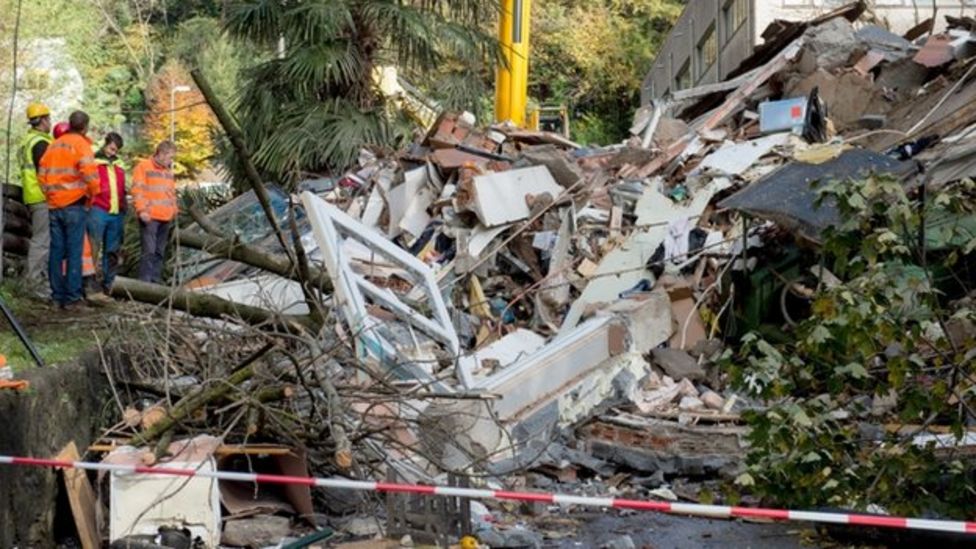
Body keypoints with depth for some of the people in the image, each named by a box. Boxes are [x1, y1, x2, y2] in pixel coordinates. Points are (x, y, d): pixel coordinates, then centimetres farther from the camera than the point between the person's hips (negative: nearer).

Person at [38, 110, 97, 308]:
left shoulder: (54, 145, 12)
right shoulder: (81, 145, -7)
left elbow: (42, 174, 11)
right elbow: (90, 173, -19)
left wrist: (49, 195, 18)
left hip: (54, 206, 6)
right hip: (74, 205, -6)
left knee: (56, 250, 9)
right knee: (74, 251, -3)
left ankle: (57, 295, 12)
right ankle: (72, 296, -3)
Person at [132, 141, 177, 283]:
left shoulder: (168, 170, 21)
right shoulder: (143, 167, -4)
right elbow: (138, 190, -11)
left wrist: (174, 210, 16)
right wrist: (142, 210, -19)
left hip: (165, 218, 8)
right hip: (150, 217, -8)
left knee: (160, 252, 10)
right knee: (149, 250, -13)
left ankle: (156, 280, 15)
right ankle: (145, 282, -13)